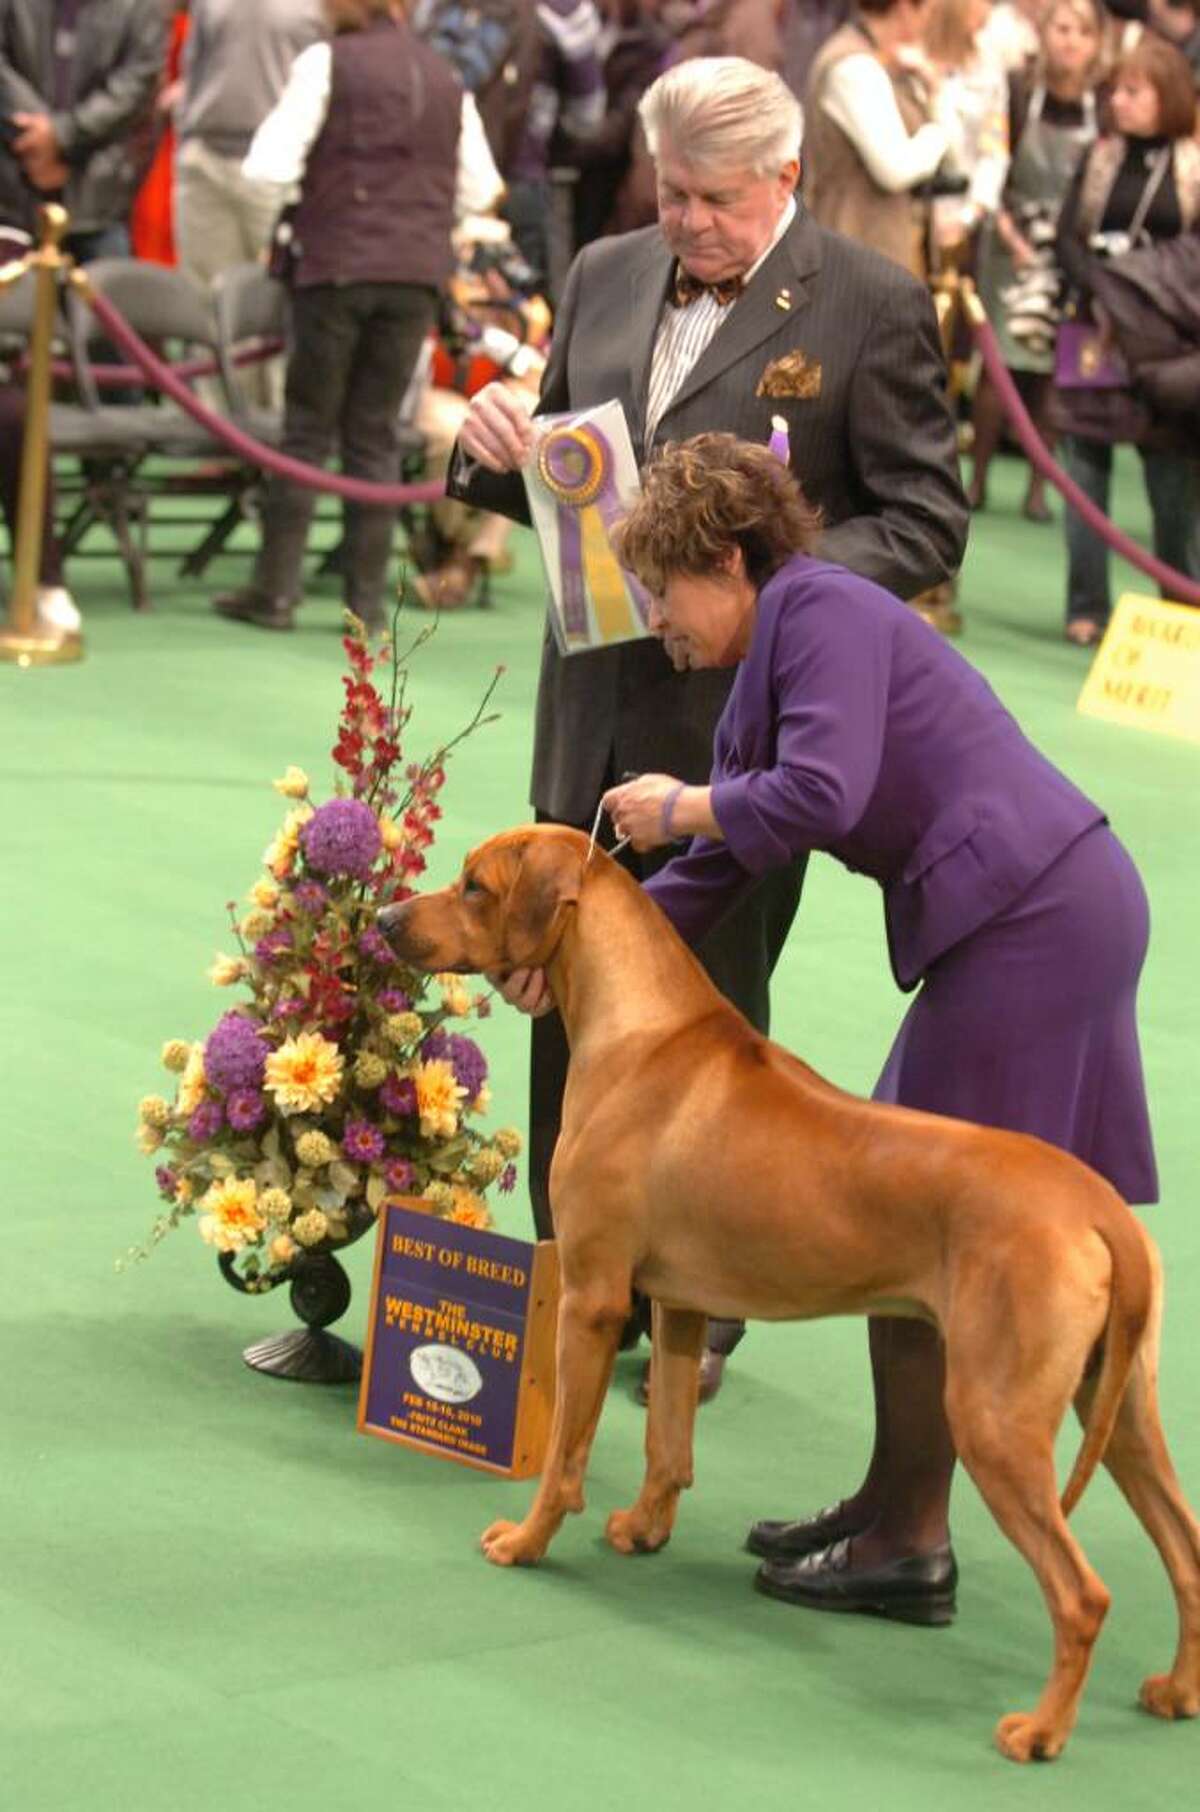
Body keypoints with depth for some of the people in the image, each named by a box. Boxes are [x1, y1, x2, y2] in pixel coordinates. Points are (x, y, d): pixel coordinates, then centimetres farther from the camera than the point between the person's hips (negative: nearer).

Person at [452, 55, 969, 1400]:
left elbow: (926, 520, -6)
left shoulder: (870, 308, -7)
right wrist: (500, 450, -4)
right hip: (595, 717, 5)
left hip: (744, 722, -5)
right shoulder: (605, 277, 10)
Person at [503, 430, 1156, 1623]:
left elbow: (819, 797, -22)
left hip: (1031, 926, -10)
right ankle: (895, 1510, 24)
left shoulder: (823, 610, -9)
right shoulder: (771, 661, 21)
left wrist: (680, 808, -6)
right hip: (1047, 920, 10)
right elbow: (714, 876, 21)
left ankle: (911, 1541, 4)